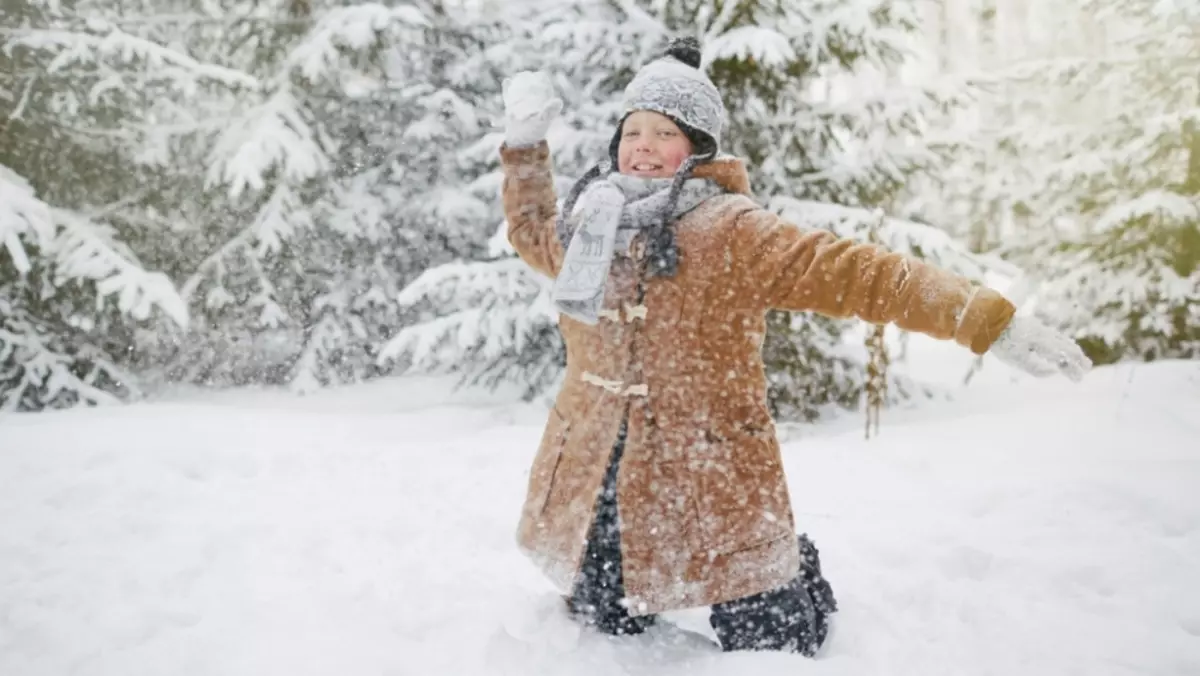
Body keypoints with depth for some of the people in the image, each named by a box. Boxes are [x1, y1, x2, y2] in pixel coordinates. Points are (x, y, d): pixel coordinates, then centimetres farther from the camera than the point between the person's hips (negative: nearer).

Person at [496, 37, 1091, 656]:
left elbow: (858, 275, -17)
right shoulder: (587, 224, 7)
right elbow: (532, 233, 30)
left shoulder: (732, 231, -11)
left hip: (710, 488, -4)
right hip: (589, 481, 5)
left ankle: (796, 578, 39)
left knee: (767, 648, 6)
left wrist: (987, 321, -22)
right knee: (605, 628, 19)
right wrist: (524, 143, 22)